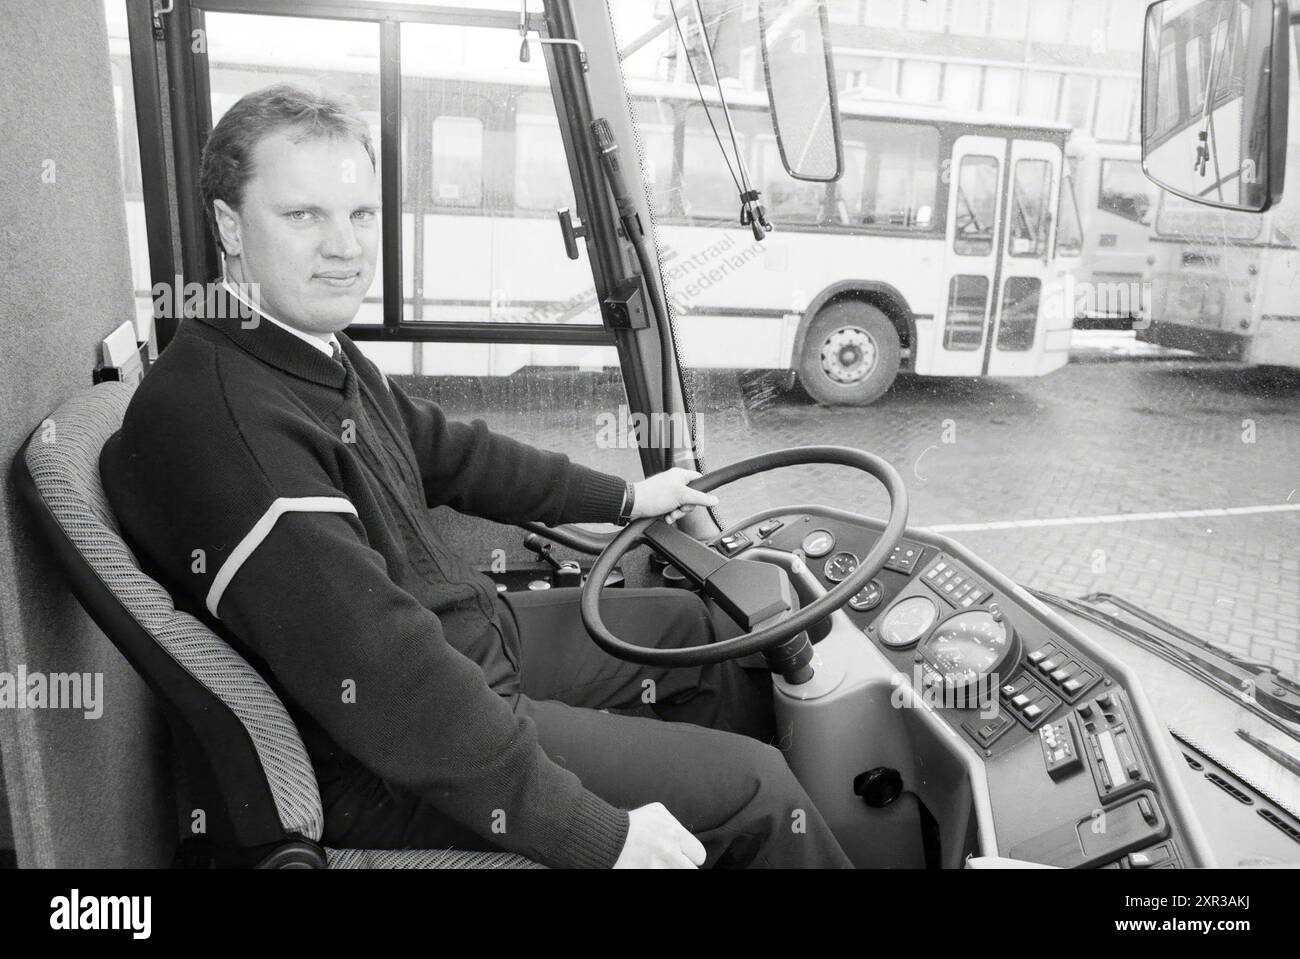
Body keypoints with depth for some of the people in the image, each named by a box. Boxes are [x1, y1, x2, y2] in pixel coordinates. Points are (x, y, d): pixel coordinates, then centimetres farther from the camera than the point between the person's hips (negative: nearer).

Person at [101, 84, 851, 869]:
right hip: (397, 769, -9)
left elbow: (449, 450, 15)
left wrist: (626, 498, 20)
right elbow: (380, 675, -34)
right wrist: (598, 832, -29)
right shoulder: (214, 420, -29)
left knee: (694, 626, 19)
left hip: (474, 635, 9)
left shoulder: (317, 350, 2)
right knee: (755, 791, -7)